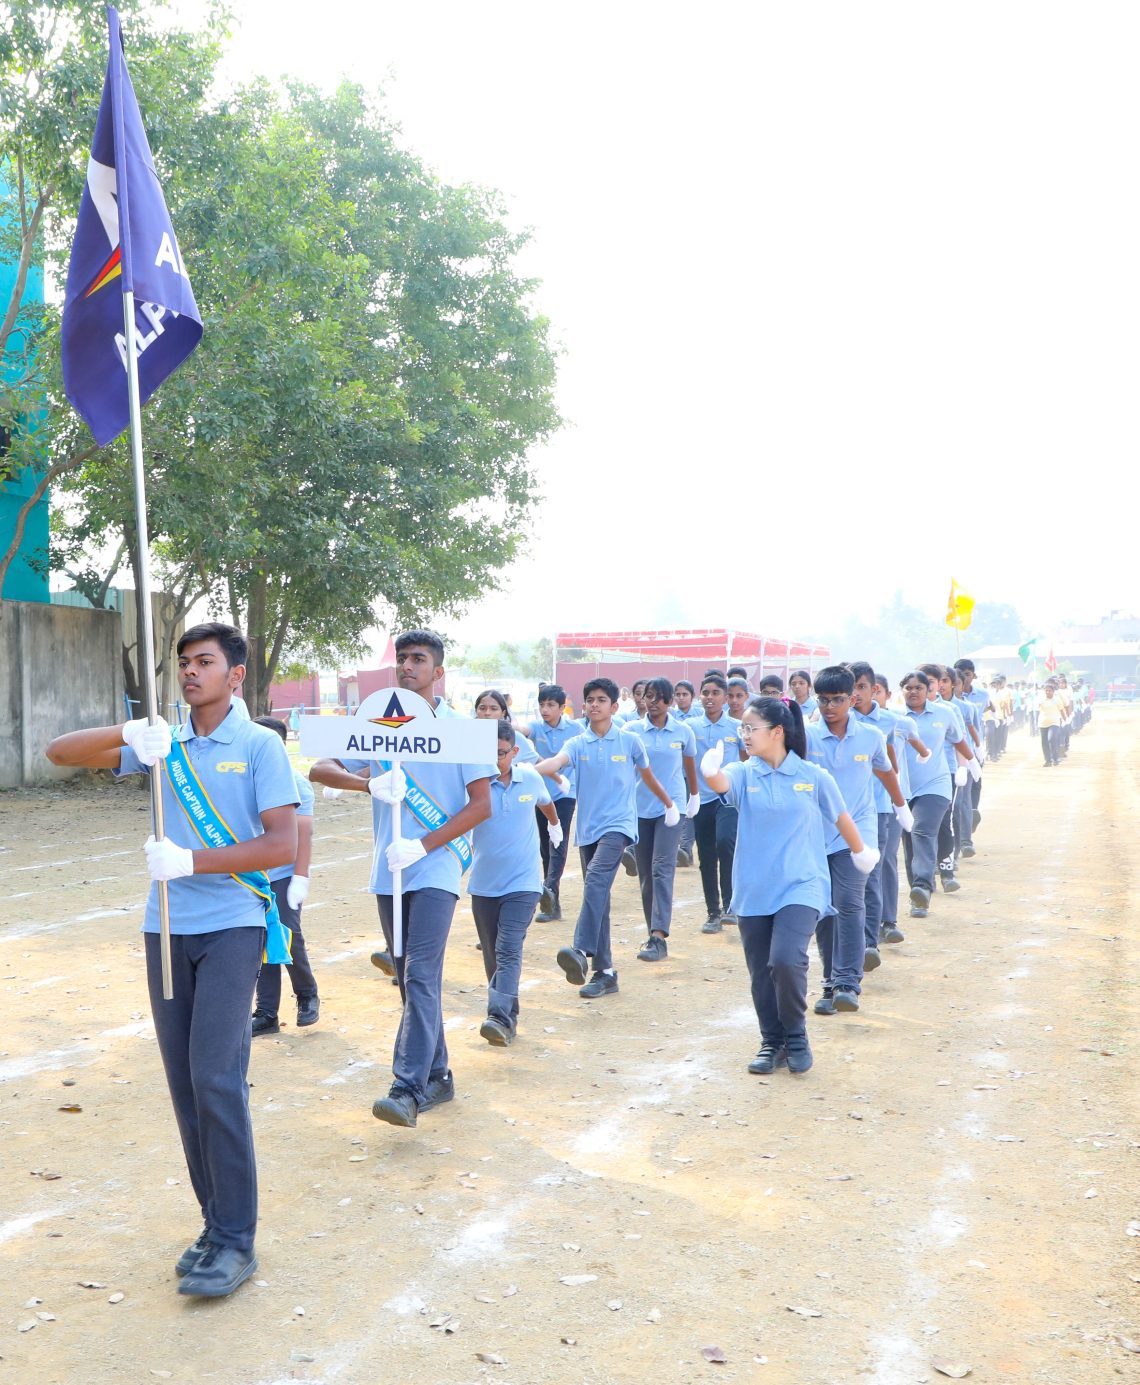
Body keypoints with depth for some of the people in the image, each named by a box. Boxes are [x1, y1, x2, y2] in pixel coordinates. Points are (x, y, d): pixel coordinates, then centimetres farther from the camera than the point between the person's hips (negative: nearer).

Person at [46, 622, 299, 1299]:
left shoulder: (260, 746, -3)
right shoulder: (163, 744, 10)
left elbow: (283, 844, -10)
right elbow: (61, 752, 4)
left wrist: (192, 860, -18)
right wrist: (128, 734, -15)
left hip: (232, 926, -5)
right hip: (167, 930, 5)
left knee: (216, 1078, -12)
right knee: (184, 1084, 7)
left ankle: (236, 1241, -4)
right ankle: (216, 1221, 18)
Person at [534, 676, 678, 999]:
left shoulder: (630, 741, 2)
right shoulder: (577, 744, 4)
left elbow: (648, 775, 18)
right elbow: (556, 762, -17)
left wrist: (670, 804, 31)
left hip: (618, 824, -4)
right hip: (588, 828, 4)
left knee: (596, 879, -28)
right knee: (597, 895, 8)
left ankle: (581, 952, -40)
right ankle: (604, 971, 15)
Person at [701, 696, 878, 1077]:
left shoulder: (813, 776, -4)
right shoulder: (744, 773, -2)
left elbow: (840, 817, 11)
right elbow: (722, 783, -25)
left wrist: (861, 852, 25)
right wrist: (710, 773, -48)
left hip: (800, 887, -3)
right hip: (753, 890, 3)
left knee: (786, 961, -20)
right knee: (761, 973, 8)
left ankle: (796, 1035, 4)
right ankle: (772, 1042, 28)